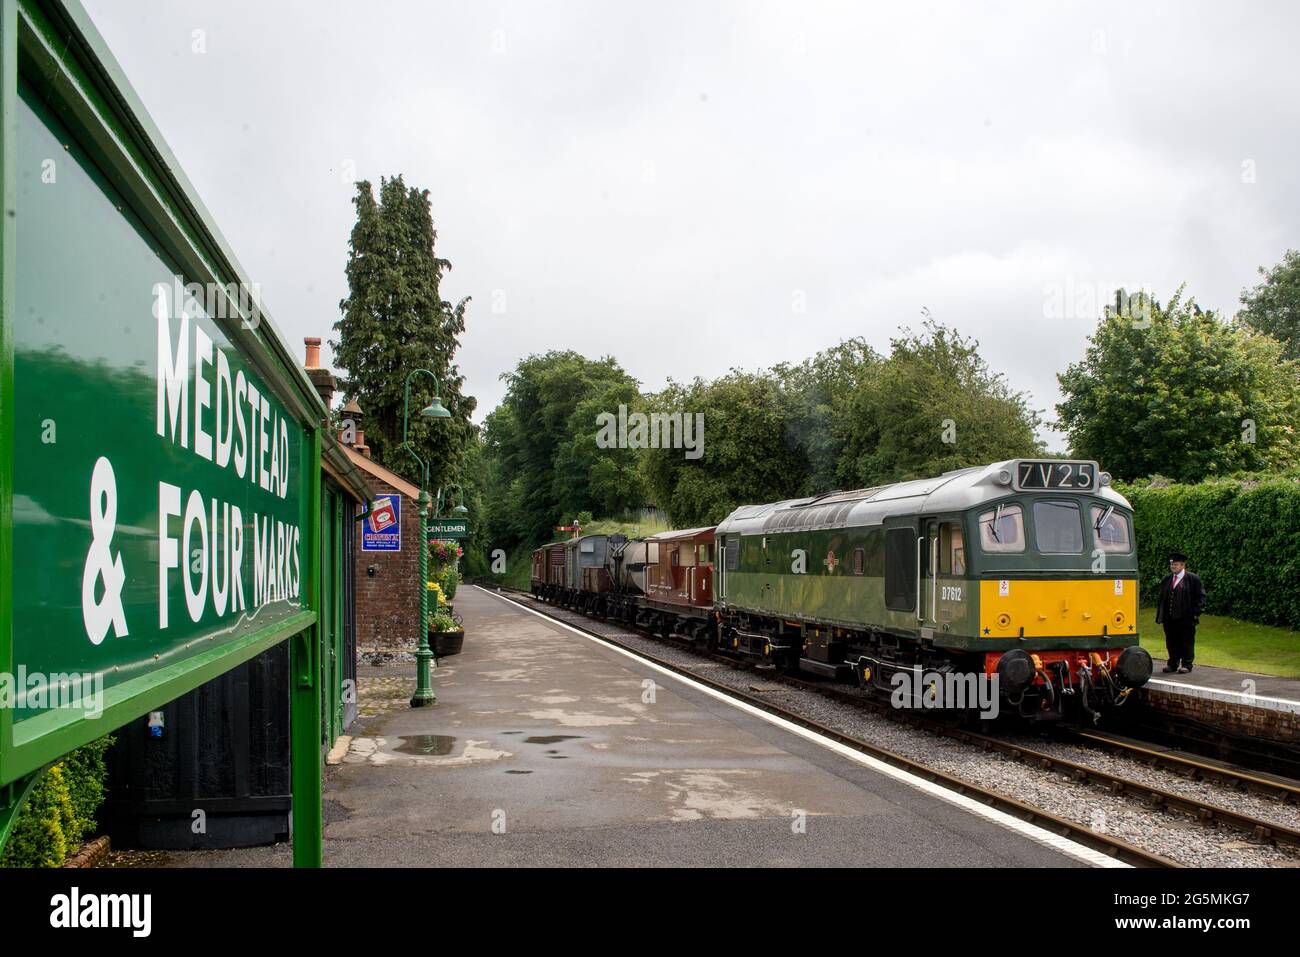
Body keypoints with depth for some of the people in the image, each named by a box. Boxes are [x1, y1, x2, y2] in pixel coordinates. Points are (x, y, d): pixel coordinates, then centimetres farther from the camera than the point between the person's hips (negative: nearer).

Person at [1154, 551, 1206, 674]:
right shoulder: (1167, 579, 12)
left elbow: (1200, 596, -2)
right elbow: (1161, 598, 16)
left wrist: (1196, 612, -9)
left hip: (1186, 617, -5)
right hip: (1169, 618, 5)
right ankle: (1173, 663, 21)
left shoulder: (1192, 579, -3)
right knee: (1171, 642, 10)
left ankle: (1186, 664, 12)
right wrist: (1160, 614, 10)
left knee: (1186, 642, 3)